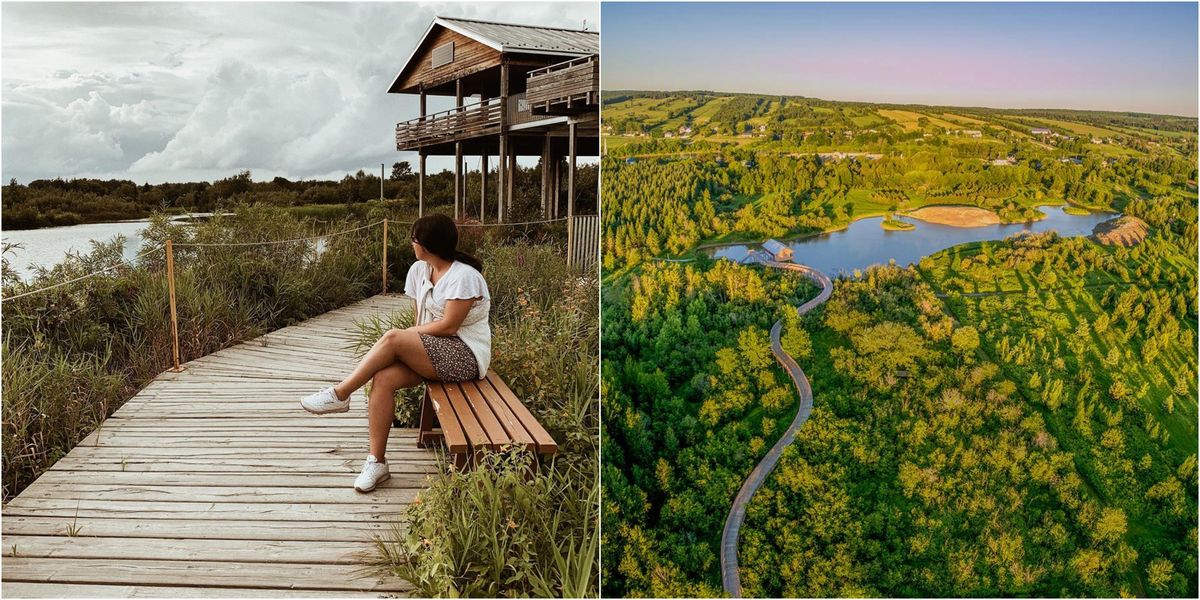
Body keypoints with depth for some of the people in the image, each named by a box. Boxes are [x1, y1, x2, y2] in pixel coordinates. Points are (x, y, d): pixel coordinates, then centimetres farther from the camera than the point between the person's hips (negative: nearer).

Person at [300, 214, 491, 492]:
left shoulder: (464, 276, -15)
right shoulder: (419, 270, 10)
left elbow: (449, 325, -17)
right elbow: (419, 317, 10)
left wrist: (408, 334, -8)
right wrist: (411, 342, -7)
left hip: (465, 356, -7)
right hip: (433, 353, 7)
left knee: (393, 338, -26)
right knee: (383, 378, -20)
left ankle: (339, 394, -10)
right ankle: (376, 461, -16)